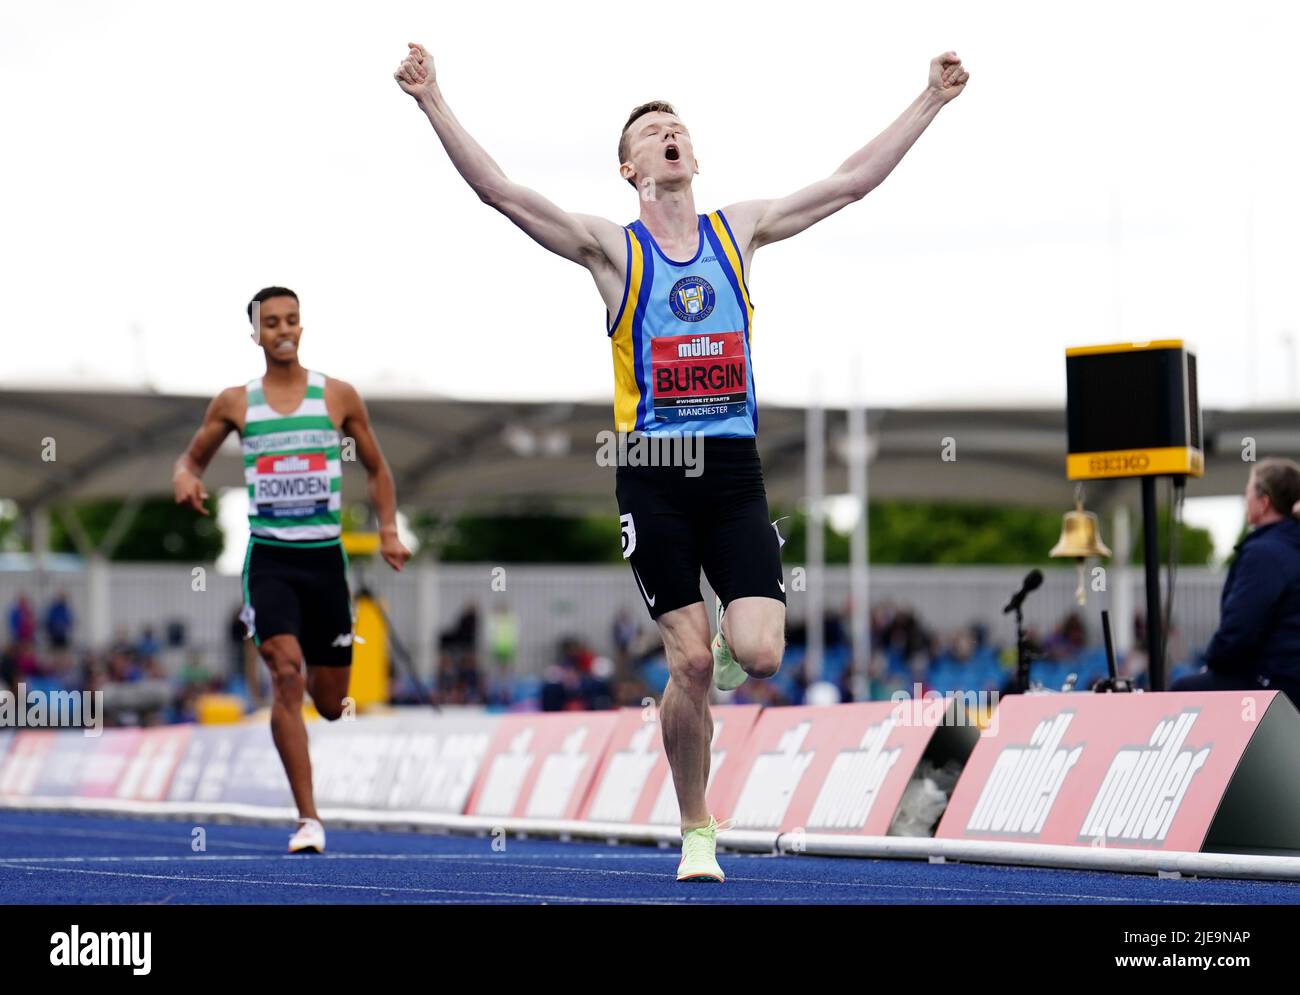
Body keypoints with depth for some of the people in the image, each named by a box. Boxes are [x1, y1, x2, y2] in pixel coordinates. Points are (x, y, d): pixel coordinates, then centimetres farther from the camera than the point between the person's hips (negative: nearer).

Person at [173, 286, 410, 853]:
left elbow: (376, 469, 14)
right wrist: (184, 477, -8)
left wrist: (388, 531, 0)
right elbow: (193, 457, 16)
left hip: (325, 557, 1)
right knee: (286, 675, -21)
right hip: (269, 558, -1)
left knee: (330, 704, 7)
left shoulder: (337, 397, 4)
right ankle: (308, 818, -20)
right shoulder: (235, 403, 4)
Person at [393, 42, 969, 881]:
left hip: (735, 472, 2)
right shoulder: (613, 248, 3)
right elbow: (499, 190, -6)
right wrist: (434, 102, -14)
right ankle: (698, 832, 11)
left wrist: (932, 102, 14)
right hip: (654, 474, -2)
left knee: (759, 656, -13)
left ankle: (728, 641, 26)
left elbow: (855, 181, 14)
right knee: (690, 664, -5)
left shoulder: (740, 231, 11)